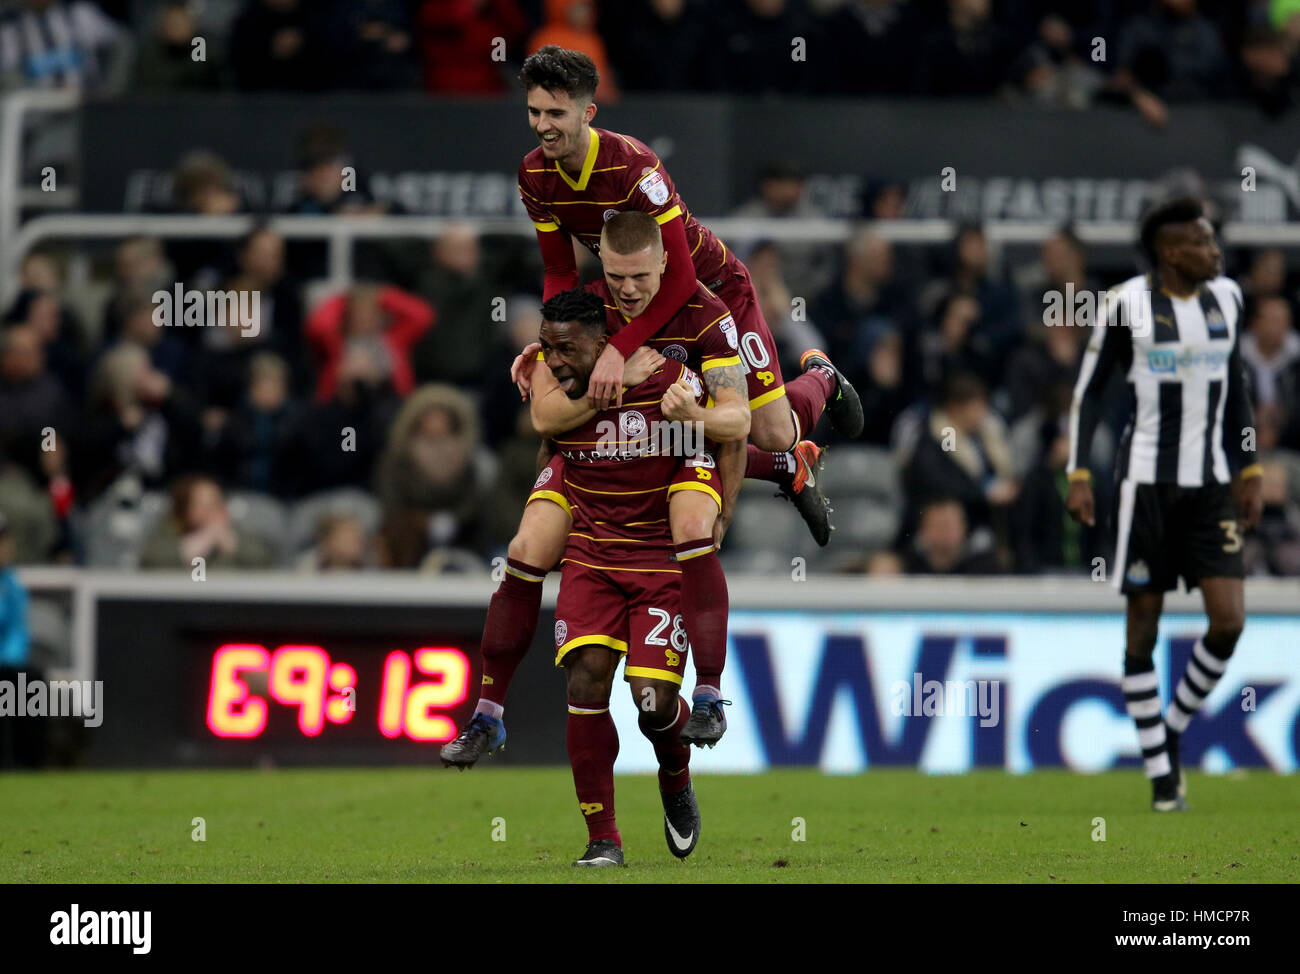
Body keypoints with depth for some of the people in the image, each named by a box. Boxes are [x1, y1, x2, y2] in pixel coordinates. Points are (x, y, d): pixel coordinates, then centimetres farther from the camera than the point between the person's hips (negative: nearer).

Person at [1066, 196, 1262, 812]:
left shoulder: (1225, 298, 7)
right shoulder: (1128, 304, -8)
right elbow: (1089, 388, -1)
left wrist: (1248, 469, 15)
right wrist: (1078, 474, -8)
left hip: (1210, 484, 4)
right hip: (1147, 482, -4)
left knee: (1229, 622, -7)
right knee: (1144, 628, 0)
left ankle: (1173, 730, 16)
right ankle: (1160, 772, 8)